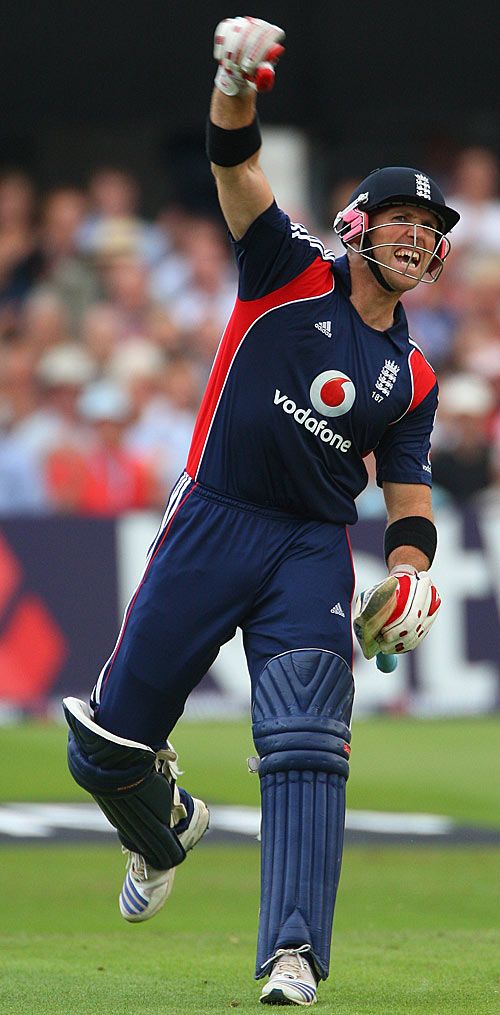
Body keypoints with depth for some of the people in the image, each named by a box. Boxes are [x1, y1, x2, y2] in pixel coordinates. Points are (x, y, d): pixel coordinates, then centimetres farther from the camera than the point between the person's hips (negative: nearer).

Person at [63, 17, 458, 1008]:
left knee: (307, 746, -18)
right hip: (211, 523, -2)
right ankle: (167, 829, 36)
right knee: (108, 743, 1)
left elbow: (408, 490, 16)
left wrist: (411, 571, -6)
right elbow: (237, 169, -13)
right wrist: (238, 86, -33)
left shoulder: (412, 377, 12)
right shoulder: (293, 275, 2)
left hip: (313, 553, 2)